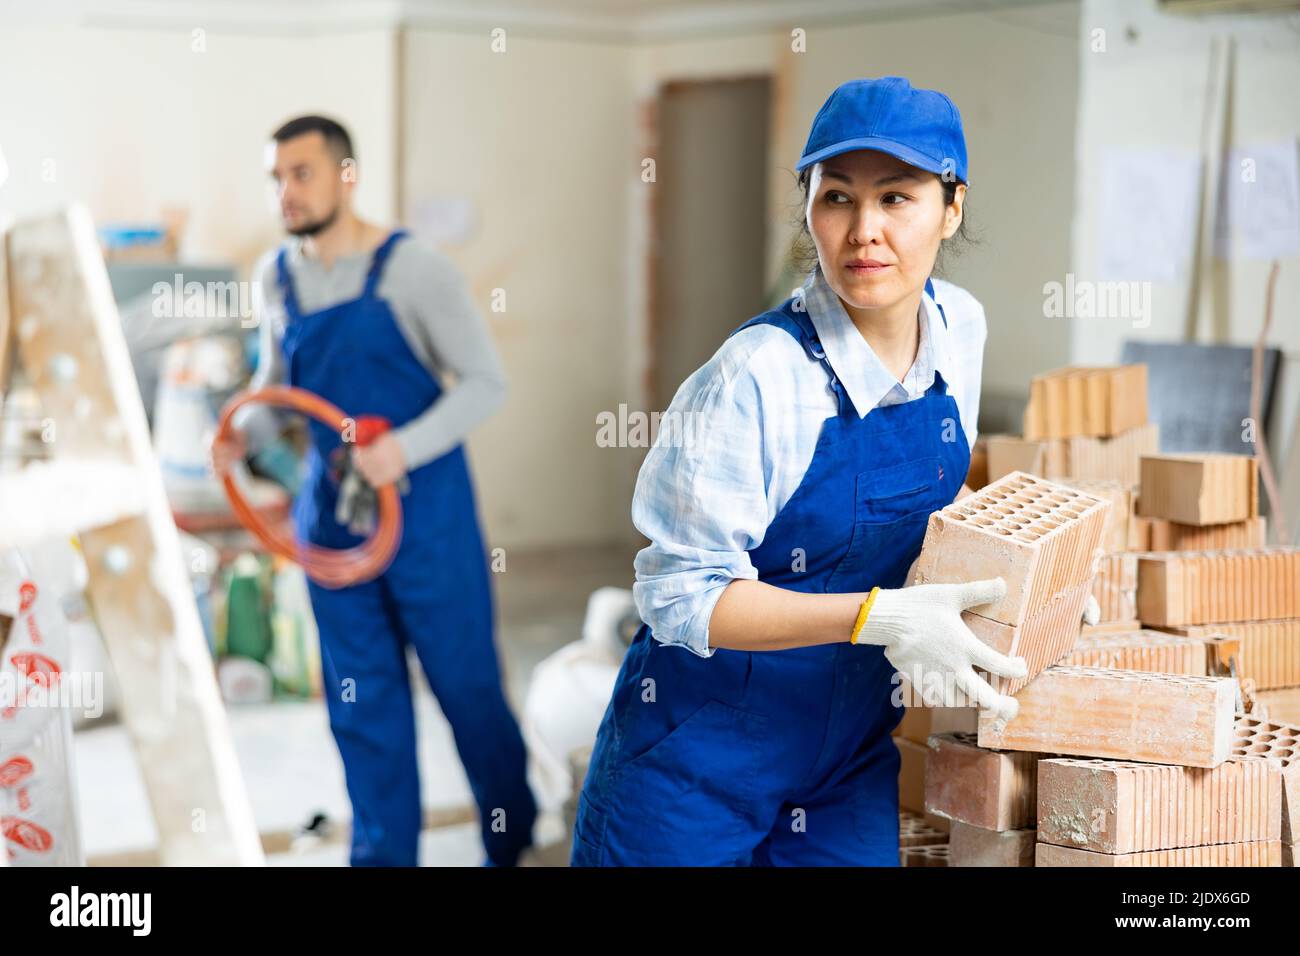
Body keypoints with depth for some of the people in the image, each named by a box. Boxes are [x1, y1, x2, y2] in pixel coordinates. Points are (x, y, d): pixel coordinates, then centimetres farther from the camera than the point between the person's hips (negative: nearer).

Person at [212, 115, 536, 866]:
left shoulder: (411, 268, -12)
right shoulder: (277, 276, 4)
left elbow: (486, 381, -12)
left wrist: (404, 448, -26)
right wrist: (244, 433, -4)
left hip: (423, 508, -5)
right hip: (331, 508, 5)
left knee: (466, 679, 7)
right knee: (360, 697, 10)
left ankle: (513, 839, 28)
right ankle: (385, 851, 24)